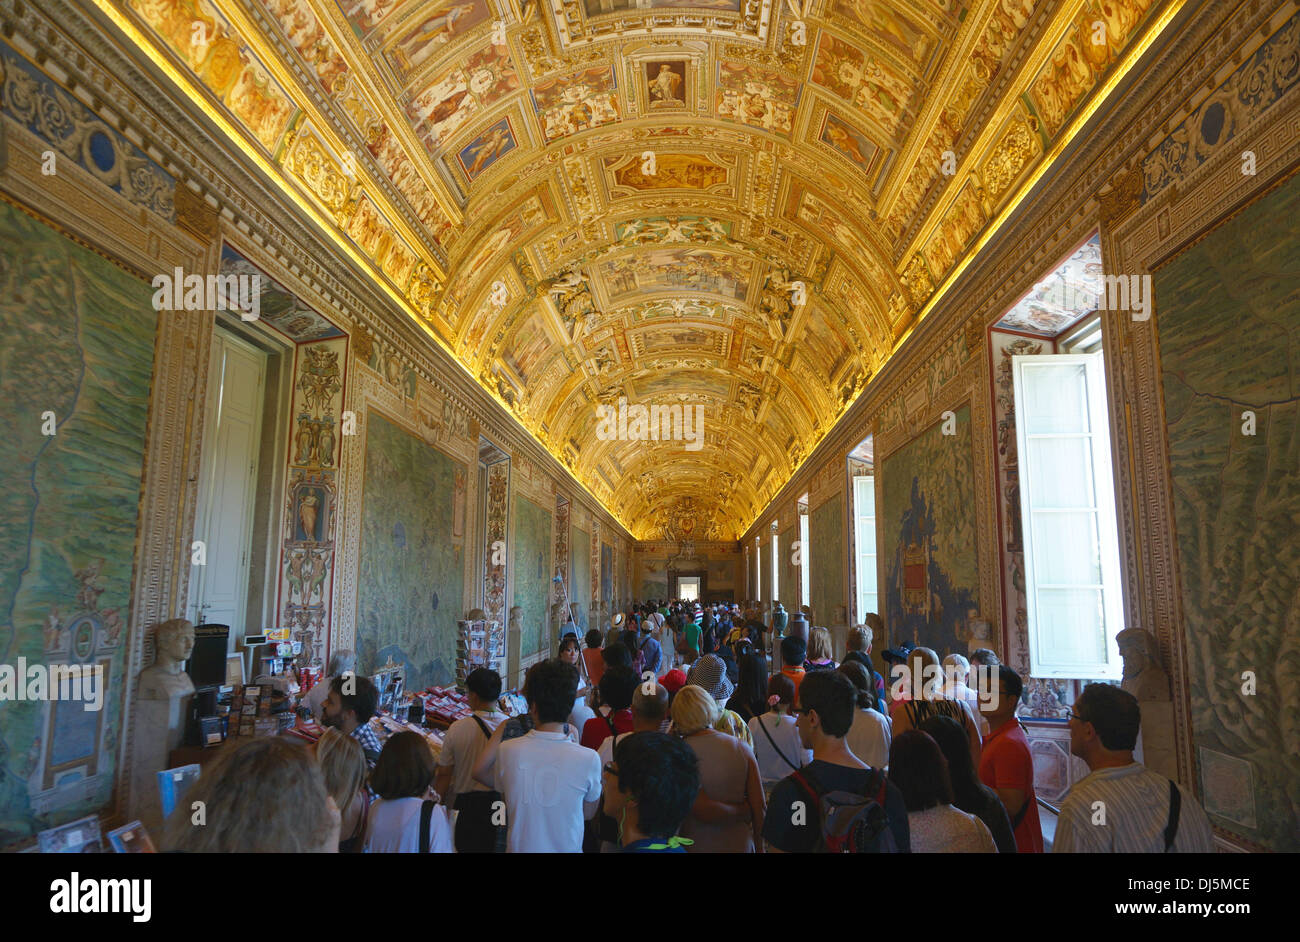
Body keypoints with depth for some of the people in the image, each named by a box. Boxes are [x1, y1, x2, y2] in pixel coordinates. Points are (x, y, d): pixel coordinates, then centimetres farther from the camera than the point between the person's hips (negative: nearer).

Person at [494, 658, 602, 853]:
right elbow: (588, 812, -6)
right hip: (567, 848, -1)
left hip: (519, 847, 1)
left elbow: (505, 801, -1)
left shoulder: (506, 751, -20)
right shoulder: (589, 759, -24)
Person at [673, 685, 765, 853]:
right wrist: (759, 847, 9)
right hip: (740, 846, 2)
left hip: (696, 847, -2)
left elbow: (704, 811, -22)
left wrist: (742, 811, -5)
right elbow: (759, 806, -6)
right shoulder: (742, 748, -9)